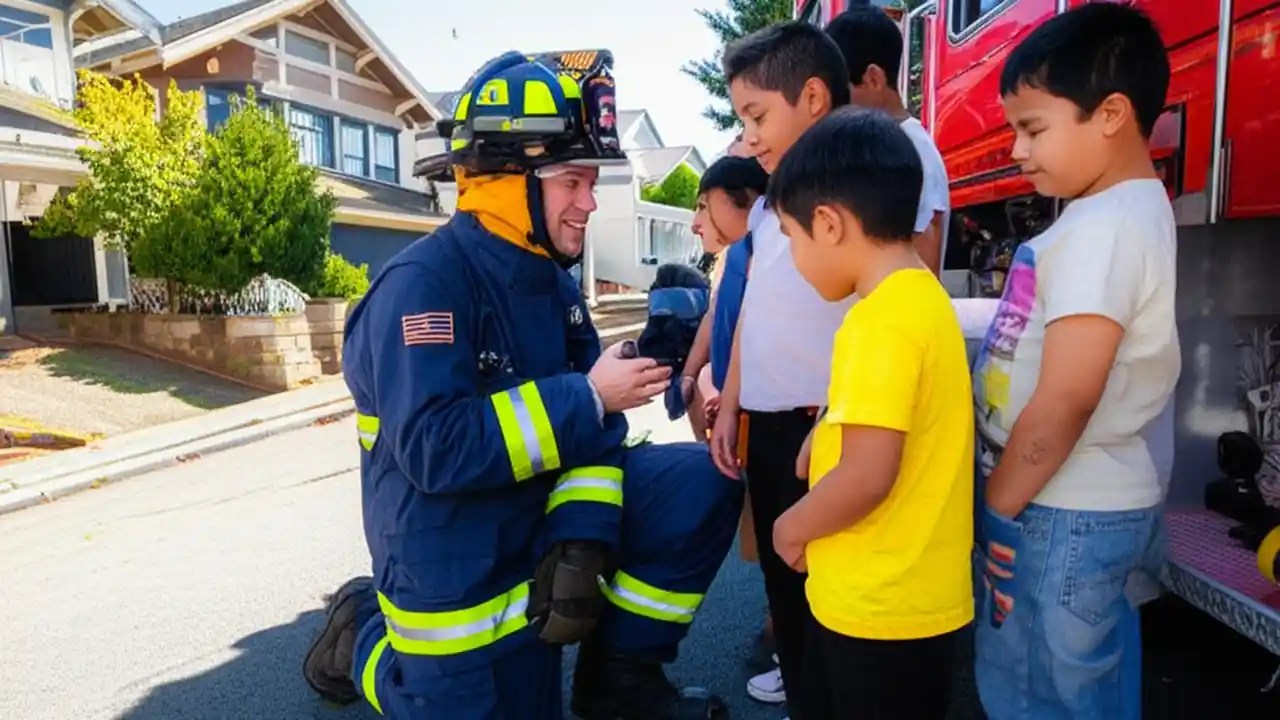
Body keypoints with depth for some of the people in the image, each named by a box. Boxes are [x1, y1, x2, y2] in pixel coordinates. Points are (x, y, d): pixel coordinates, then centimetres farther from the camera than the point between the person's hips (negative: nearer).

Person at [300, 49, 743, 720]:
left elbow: (587, 426, 0)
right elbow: (436, 450, -31)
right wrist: (588, 397, -27)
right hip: (455, 561, -6)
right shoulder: (424, 283, -22)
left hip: (541, 514, 7)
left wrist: (581, 538, -14)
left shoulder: (547, 278, 2)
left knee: (700, 484, -8)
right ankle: (361, 636, 29)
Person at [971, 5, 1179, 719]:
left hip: (1062, 512, -9)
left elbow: (1065, 401, -25)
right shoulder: (1115, 213, 10)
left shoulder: (1103, 229, -21)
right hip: (1096, 503, 9)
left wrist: (998, 513, -13)